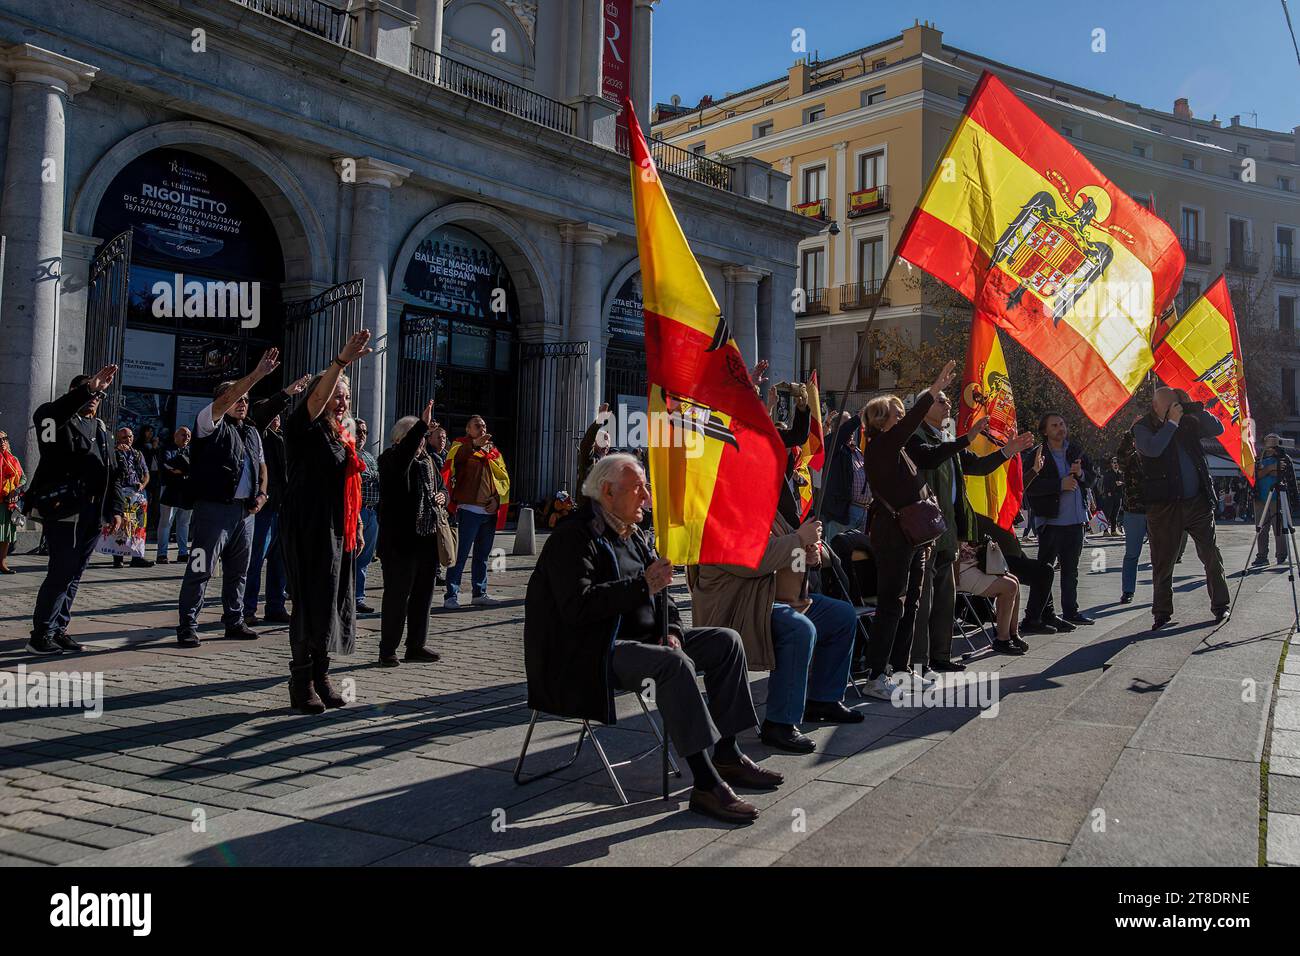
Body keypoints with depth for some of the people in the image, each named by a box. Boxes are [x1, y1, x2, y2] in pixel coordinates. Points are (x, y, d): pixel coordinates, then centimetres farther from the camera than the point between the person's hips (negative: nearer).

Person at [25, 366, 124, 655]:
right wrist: (88, 387, -34)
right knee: (61, 573, -7)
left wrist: (115, 509, 12)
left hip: (93, 514, 7)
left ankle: (58, 630, 16)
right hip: (64, 509, -6)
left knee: (73, 575, 9)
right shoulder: (59, 419, 1)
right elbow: (48, 414, -26)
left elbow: (112, 473, 20)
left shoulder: (100, 429, 20)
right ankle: (40, 636, 1)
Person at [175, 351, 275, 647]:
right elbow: (226, 399, -21)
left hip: (245, 511, 7)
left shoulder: (251, 431, 19)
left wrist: (262, 493, 9)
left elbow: (261, 465, 26)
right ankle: (187, 627, 2)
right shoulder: (211, 424, -3)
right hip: (214, 508, -7)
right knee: (200, 570, -4)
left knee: (238, 571, 13)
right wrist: (257, 374, -27)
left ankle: (234, 622, 23)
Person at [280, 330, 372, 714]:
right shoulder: (305, 429, -6)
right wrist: (342, 360, -38)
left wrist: (357, 527, 18)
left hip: (339, 531, 8)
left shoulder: (344, 436, 17)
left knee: (336, 601, 9)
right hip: (309, 529, -7)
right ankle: (302, 682, 3)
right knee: (312, 603, -6)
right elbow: (316, 399, -27)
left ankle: (321, 674, 19)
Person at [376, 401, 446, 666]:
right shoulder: (391, 459, -8)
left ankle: (416, 646, 24)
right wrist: (422, 424, -39)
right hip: (400, 541, -7)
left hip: (427, 538, 7)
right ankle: (387, 650, 9)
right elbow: (403, 455, -32)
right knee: (397, 596, -1)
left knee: (422, 595, 13)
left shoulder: (427, 460, 14)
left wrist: (442, 497, 3)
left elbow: (441, 487, 26)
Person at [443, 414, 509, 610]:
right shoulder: (461, 446, 2)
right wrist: (474, 445, -35)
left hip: (490, 511, 6)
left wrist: (497, 498, 2)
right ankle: (451, 595, -5)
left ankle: (479, 593, 22)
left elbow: (505, 478, 18)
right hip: (469, 509, -6)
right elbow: (454, 459, -22)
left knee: (482, 555, 13)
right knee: (461, 553, -7)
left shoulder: (494, 451, 18)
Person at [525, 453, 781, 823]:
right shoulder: (574, 537, -13)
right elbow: (577, 605, -26)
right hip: (594, 653, -10)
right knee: (675, 663, -34)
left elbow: (659, 591, 21)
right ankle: (706, 786, -31)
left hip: (643, 637, 10)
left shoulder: (632, 534, 17)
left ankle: (728, 756, 4)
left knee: (726, 641, 1)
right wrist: (642, 584, -26)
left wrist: (672, 630, 0)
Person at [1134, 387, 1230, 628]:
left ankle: (1220, 605, 18)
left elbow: (1218, 429, 7)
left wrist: (1195, 409, -2)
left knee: (1211, 555, 6)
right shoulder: (1142, 427, -1)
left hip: (1197, 501, 3)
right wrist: (1172, 422, -14)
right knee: (1163, 562, 3)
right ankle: (1161, 612, 12)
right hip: (1164, 505, -3)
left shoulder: (1188, 422, 10)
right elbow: (1152, 449, -18)